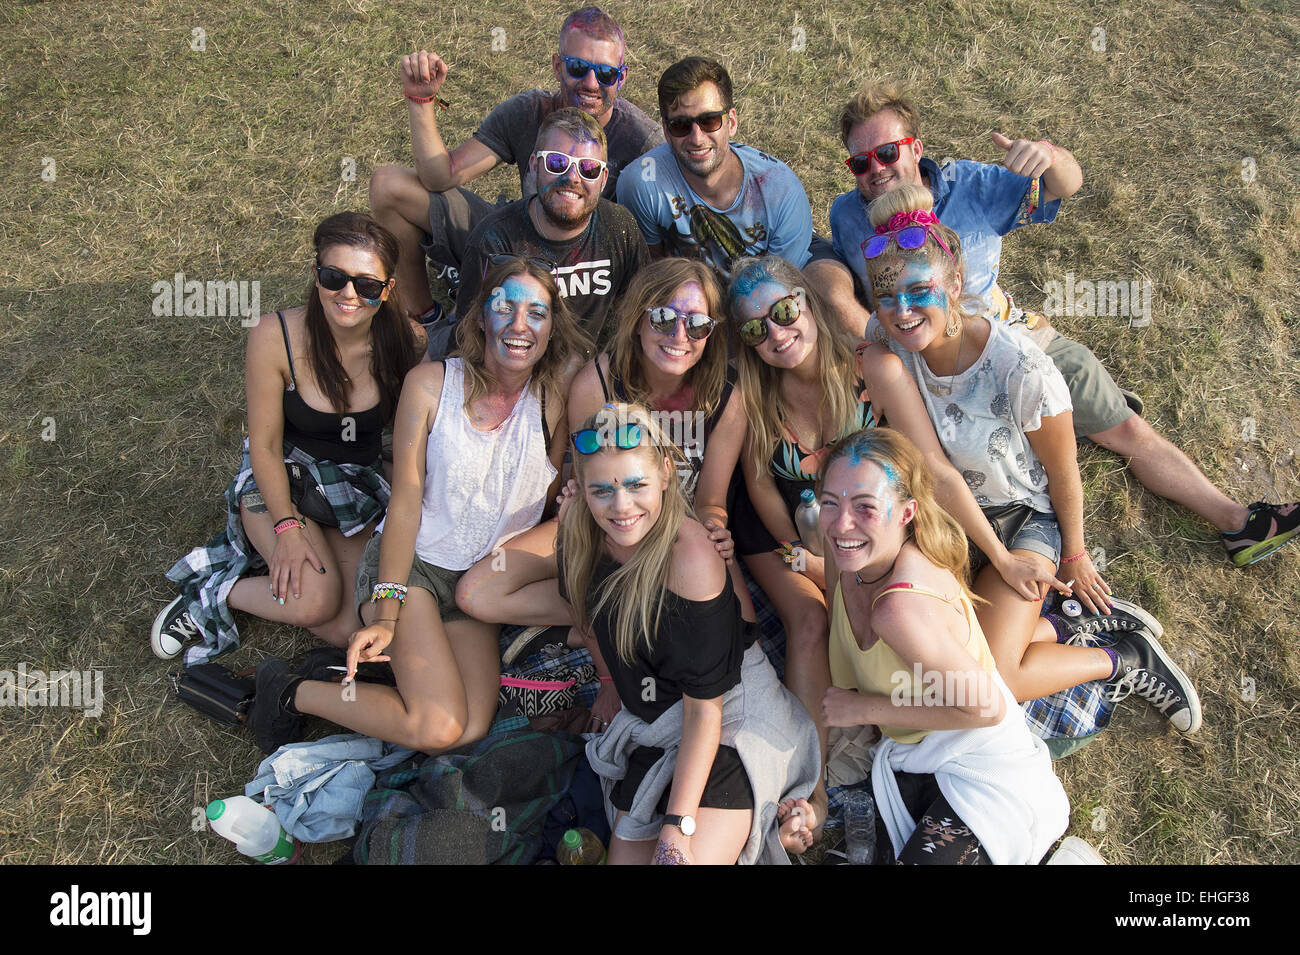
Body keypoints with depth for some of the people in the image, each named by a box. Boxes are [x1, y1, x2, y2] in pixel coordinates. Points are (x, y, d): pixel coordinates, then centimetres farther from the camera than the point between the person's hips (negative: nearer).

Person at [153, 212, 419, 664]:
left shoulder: (402, 342, -14)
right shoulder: (275, 335, -20)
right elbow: (265, 445, -12)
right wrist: (288, 525, -21)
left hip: (358, 486, 3)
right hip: (283, 479, -3)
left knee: (348, 630, -14)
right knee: (313, 603, -27)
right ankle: (216, 591, 2)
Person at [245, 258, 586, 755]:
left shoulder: (557, 394, -6)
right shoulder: (431, 384, -11)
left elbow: (554, 494, -2)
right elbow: (405, 502, -11)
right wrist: (387, 613, -18)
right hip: (410, 563, -4)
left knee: (474, 730, -13)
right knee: (439, 728, -19)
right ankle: (288, 692, 4)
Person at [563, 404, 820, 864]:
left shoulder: (690, 555, -28)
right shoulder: (579, 530, -10)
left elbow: (703, 708, -24)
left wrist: (678, 825, -27)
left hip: (731, 718, -6)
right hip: (652, 723, 7)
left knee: (688, 857, -21)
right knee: (625, 858, 7)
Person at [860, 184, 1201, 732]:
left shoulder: (1022, 371, -30)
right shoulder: (885, 340, -18)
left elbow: (1063, 473, -14)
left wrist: (1074, 554, 1)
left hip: (1024, 514, -5)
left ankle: (1129, 659, 7)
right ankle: (1056, 630, 6)